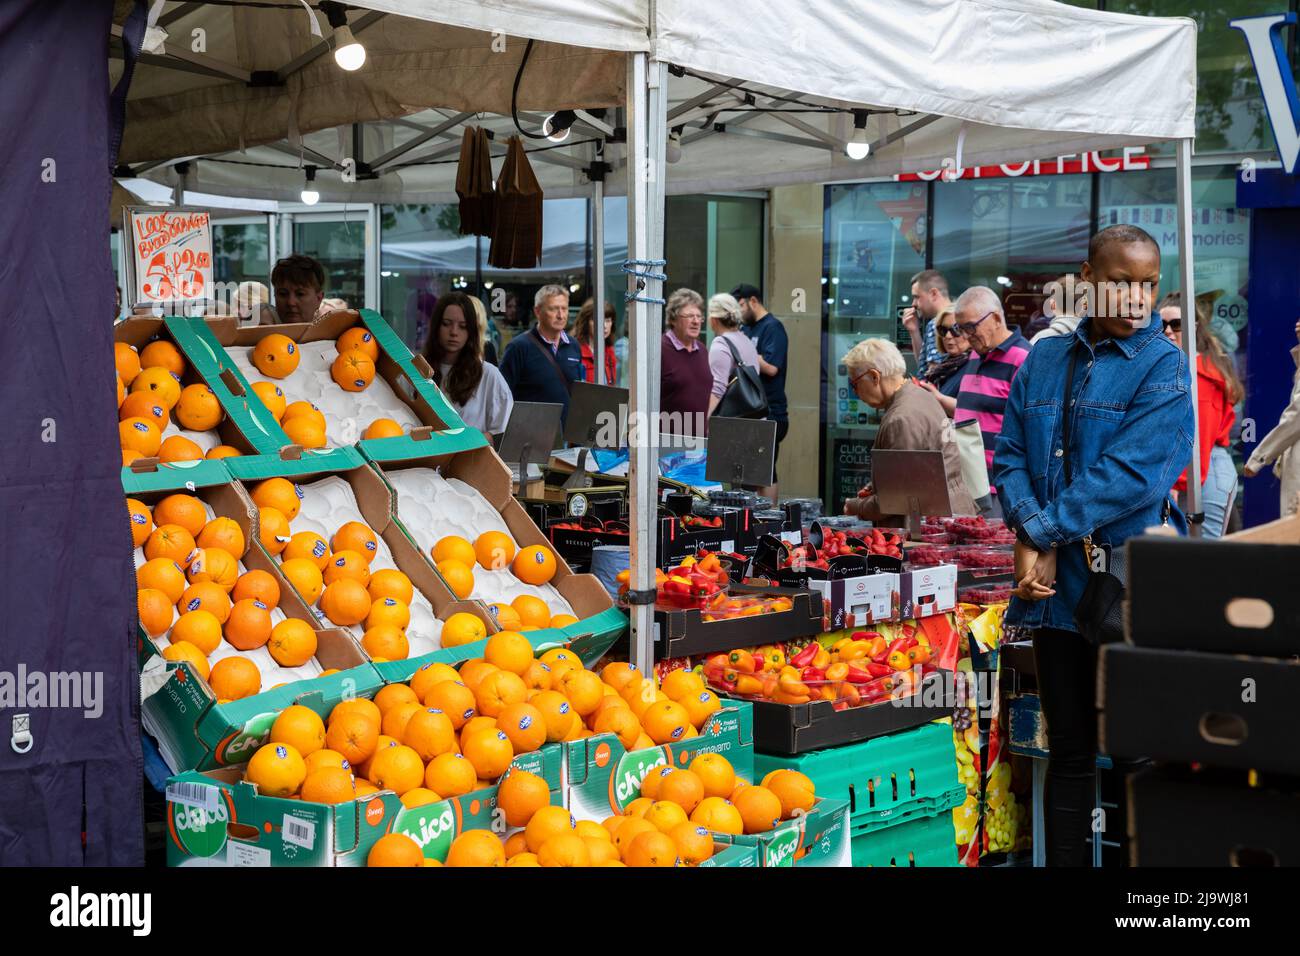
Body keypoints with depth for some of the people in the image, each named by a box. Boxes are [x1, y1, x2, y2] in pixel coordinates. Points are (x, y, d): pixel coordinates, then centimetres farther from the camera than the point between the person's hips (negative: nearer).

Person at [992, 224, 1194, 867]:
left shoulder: (1164, 368, -5)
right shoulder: (1045, 360, 10)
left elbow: (1130, 472, -16)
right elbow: (1010, 453, 6)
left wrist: (1044, 533, -15)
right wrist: (1030, 534, -12)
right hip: (1056, 582, 4)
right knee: (1068, 748, 12)